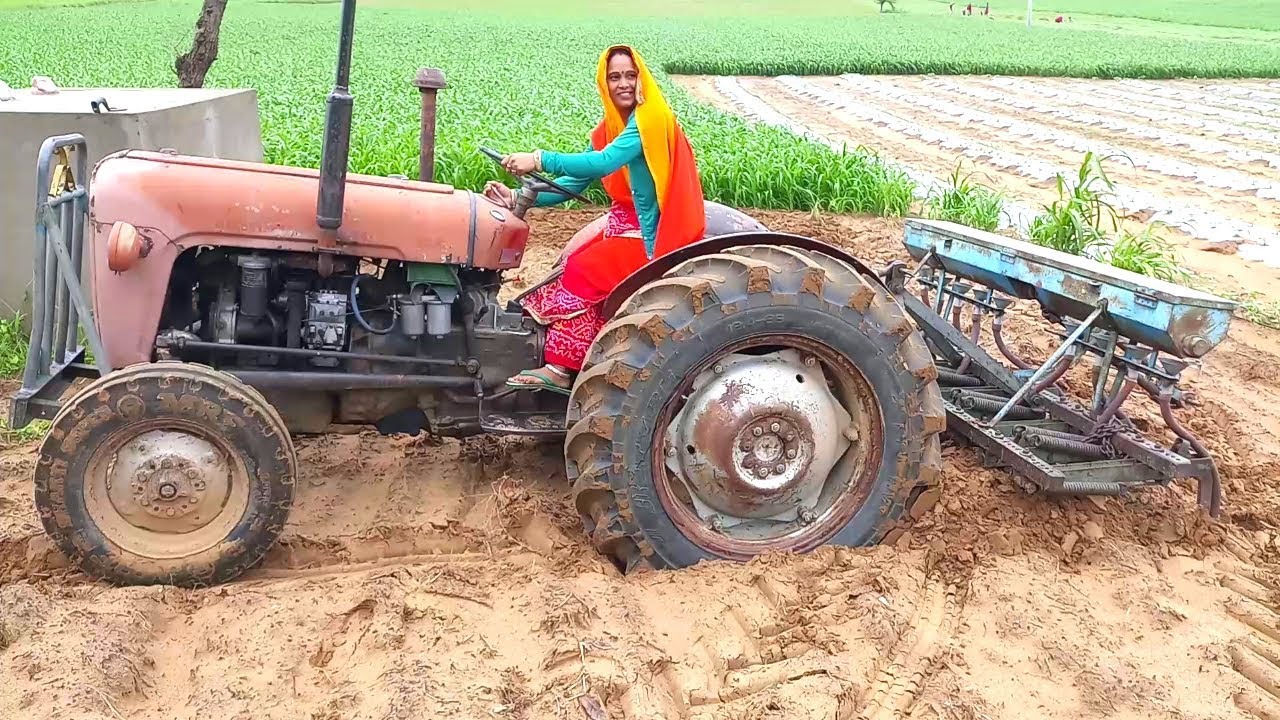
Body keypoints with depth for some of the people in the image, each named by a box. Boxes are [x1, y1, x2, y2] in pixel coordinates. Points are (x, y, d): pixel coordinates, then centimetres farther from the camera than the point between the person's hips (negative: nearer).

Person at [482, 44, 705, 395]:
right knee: (572, 263, -11)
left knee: (581, 271, -17)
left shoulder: (650, 118, -16)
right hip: (625, 221, 8)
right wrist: (518, 198, -7)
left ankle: (561, 369, -9)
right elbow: (572, 184, 5)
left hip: (653, 234, -8)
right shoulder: (608, 128, 9)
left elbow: (605, 162, -30)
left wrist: (540, 159, -31)